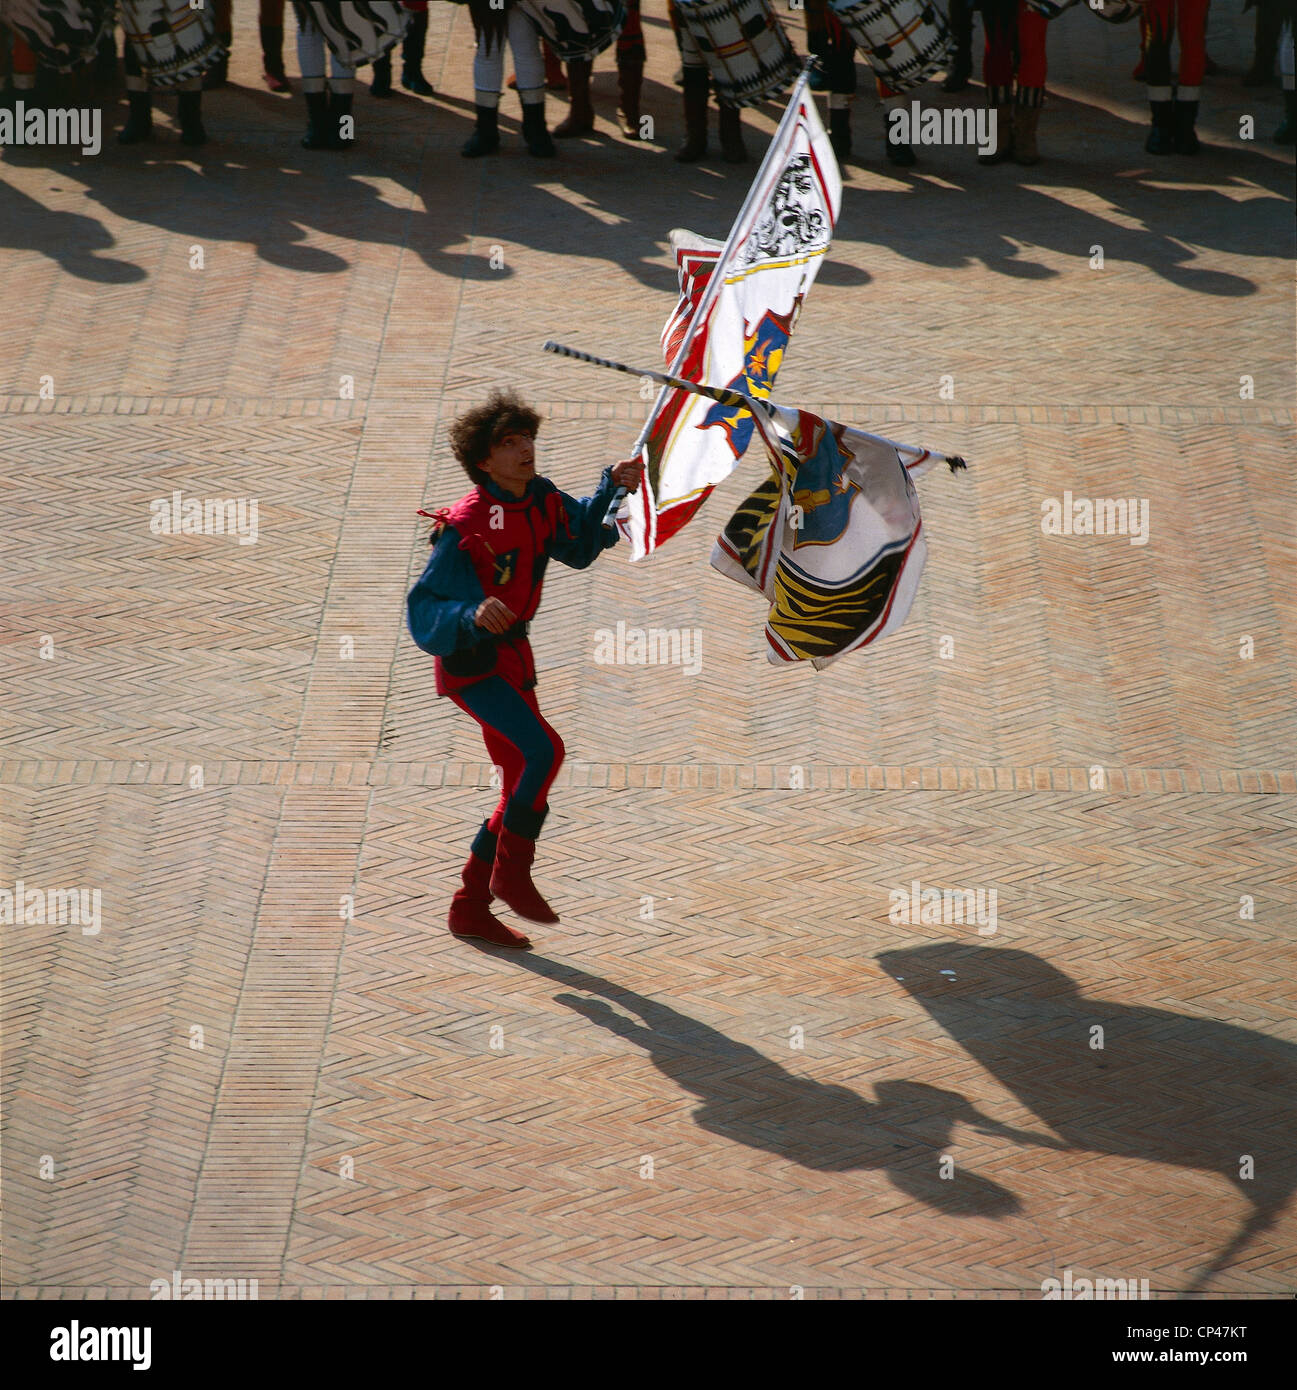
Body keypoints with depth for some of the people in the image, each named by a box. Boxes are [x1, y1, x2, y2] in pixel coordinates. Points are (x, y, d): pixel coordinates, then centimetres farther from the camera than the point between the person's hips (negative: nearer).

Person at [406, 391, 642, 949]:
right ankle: (511, 873, -12)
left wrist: (613, 490, 2)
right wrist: (472, 616, -45)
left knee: (524, 787, 10)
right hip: (470, 661, -8)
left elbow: (580, 542, 17)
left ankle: (470, 908, 19)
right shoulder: (465, 526, -24)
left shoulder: (541, 500, -2)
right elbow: (424, 610, -26)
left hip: (511, 653, 8)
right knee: (543, 749, -26)